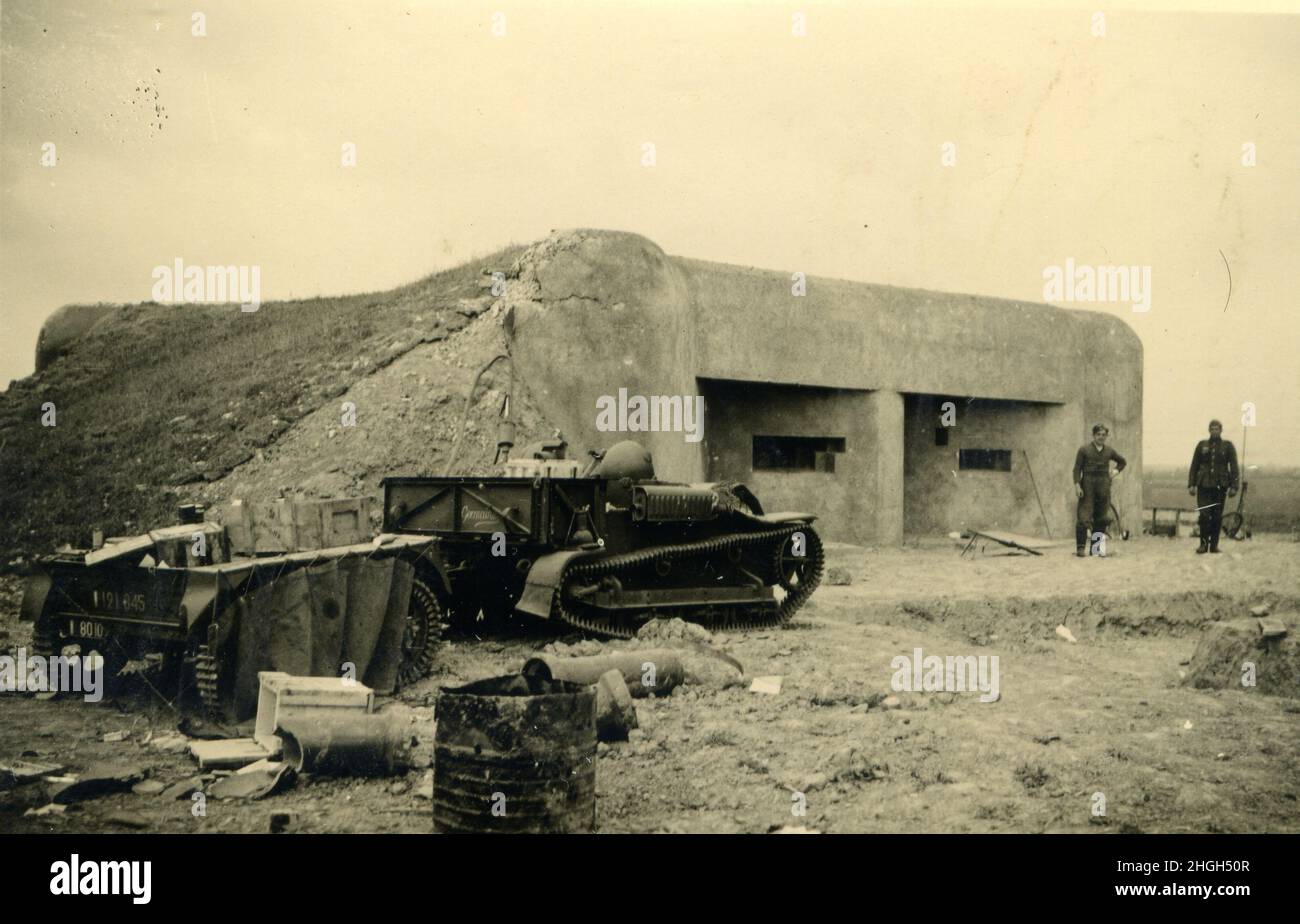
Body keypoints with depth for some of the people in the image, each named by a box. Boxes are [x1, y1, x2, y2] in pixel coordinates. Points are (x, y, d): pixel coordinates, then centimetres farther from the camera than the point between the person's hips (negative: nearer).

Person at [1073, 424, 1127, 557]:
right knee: (1084, 517, -9)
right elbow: (1077, 468, -3)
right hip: (1087, 486, -4)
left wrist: (1115, 472, 11)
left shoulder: (1109, 451, 11)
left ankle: (1096, 547, 11)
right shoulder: (1084, 449, 0)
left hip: (1104, 486, 4)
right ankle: (1080, 547, -7)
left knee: (1101, 518, 5)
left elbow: (1122, 461, 28)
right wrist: (1077, 485, -12)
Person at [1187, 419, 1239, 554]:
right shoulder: (1202, 445, 9)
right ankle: (1203, 544, -1)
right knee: (1204, 515, -8)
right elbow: (1194, 466, 10)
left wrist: (1233, 486, -4)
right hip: (1204, 485, 0)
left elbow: (1233, 467, 4)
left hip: (1220, 486, 0)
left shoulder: (1228, 446, 6)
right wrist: (1191, 484, 4)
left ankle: (1214, 544, 10)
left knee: (1217, 516, 2)